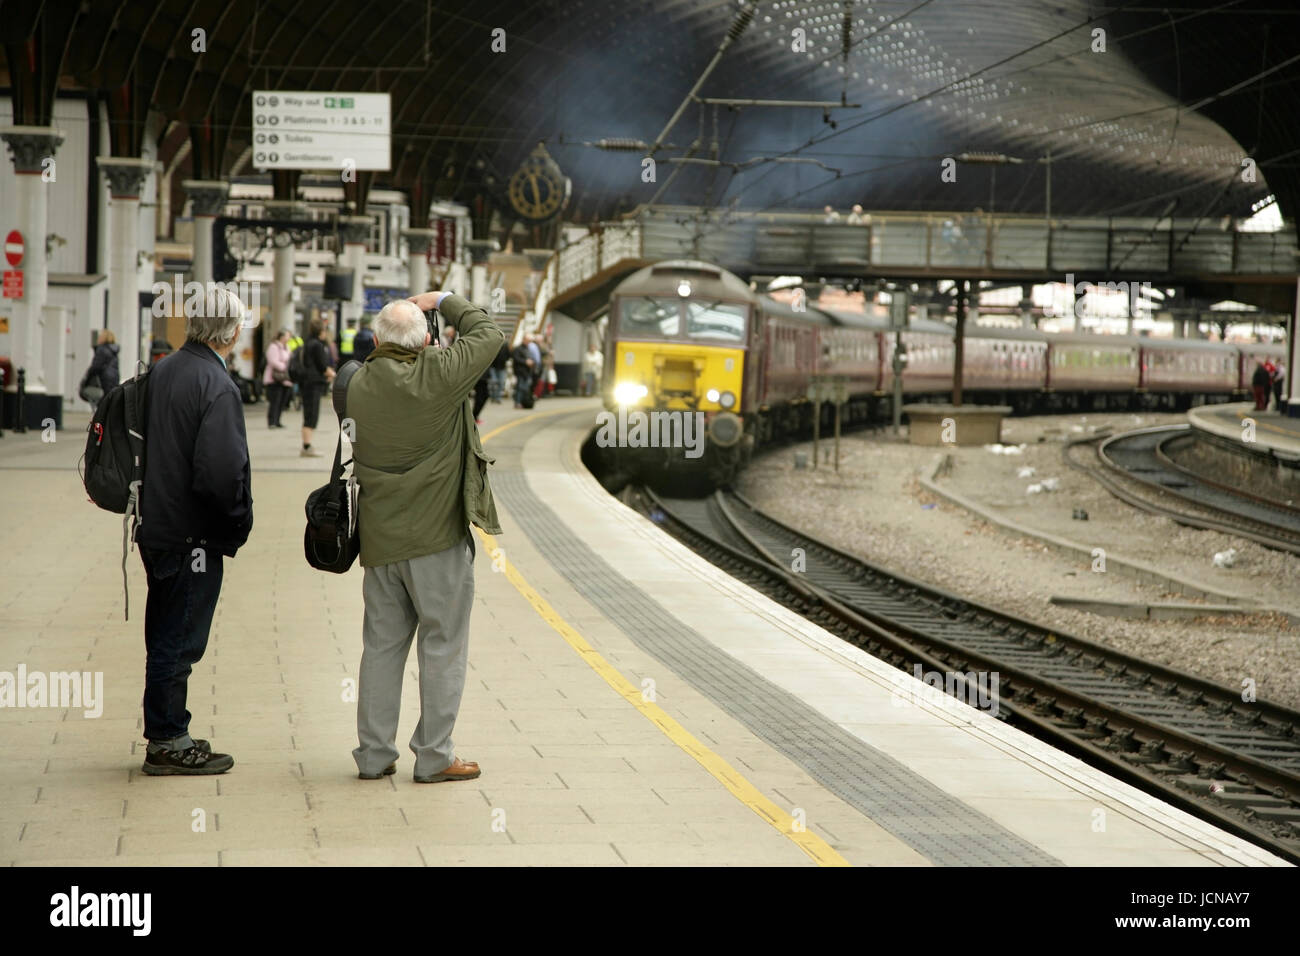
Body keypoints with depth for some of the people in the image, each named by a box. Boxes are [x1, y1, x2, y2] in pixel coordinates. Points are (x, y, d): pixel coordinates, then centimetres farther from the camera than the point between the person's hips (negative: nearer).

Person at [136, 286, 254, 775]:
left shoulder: (163, 372, 6)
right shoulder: (216, 385, -20)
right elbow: (220, 469, -28)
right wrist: (239, 518, -12)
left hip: (159, 527, 9)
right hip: (194, 534, -9)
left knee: (166, 638, 17)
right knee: (179, 641, 1)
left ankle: (167, 736, 27)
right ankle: (168, 744, 9)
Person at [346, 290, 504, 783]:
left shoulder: (357, 386, 0)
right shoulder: (438, 375, -13)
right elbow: (488, 332, -1)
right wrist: (445, 301, 11)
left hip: (379, 539, 5)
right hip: (437, 538, -5)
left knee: (382, 645, 12)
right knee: (443, 646, 3)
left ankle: (373, 753, 15)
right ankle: (434, 756, 5)